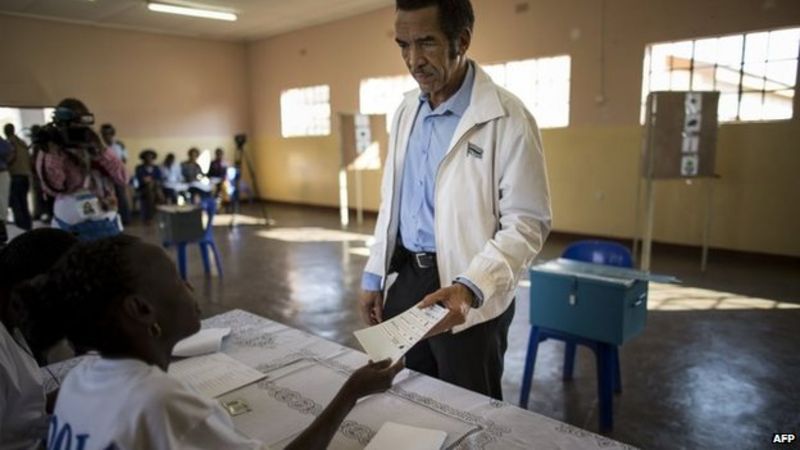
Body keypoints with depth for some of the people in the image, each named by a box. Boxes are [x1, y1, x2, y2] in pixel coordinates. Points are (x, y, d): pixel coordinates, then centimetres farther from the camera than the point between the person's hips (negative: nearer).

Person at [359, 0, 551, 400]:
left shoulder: (506, 118, -15)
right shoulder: (406, 112, 6)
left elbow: (526, 223, -16)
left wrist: (470, 287, -30)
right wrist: (374, 276, 10)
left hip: (470, 293, -6)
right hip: (406, 279, 6)